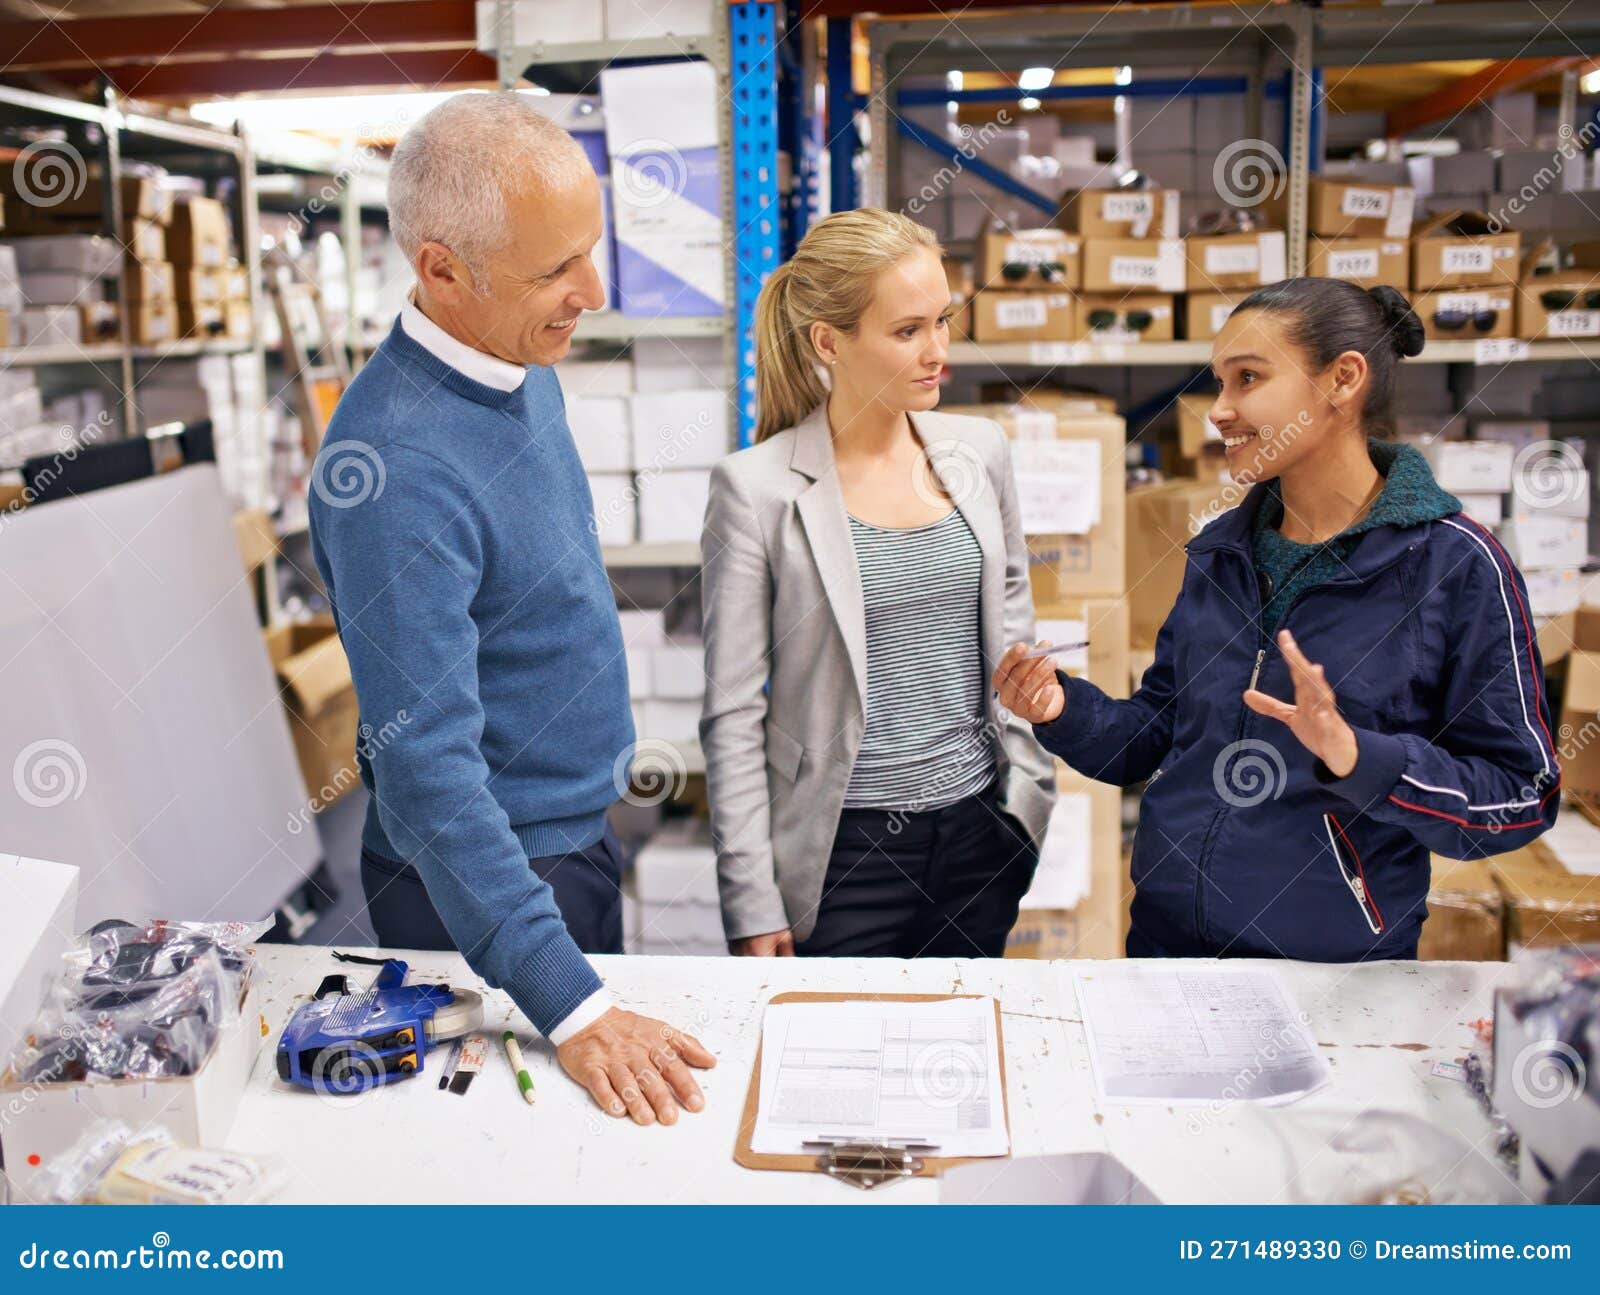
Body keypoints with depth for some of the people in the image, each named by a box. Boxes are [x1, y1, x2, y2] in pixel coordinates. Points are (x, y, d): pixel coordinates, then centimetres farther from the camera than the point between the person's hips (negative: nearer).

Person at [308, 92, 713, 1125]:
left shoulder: (524, 365, -2)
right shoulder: (395, 466, -31)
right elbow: (428, 767, -33)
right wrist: (573, 1007, -34)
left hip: (580, 830, 8)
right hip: (480, 881, -8)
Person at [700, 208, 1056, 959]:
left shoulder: (980, 452, 3)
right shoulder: (756, 488, -11)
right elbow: (733, 714, -9)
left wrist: (1029, 792, 10)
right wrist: (752, 907, -10)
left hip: (979, 836, 4)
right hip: (844, 849, -4)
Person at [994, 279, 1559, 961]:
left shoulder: (1455, 563, -13)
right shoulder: (1220, 549, 3)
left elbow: (1521, 796, -13)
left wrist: (1355, 756, -28)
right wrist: (1066, 711, -9)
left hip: (1338, 962, -4)